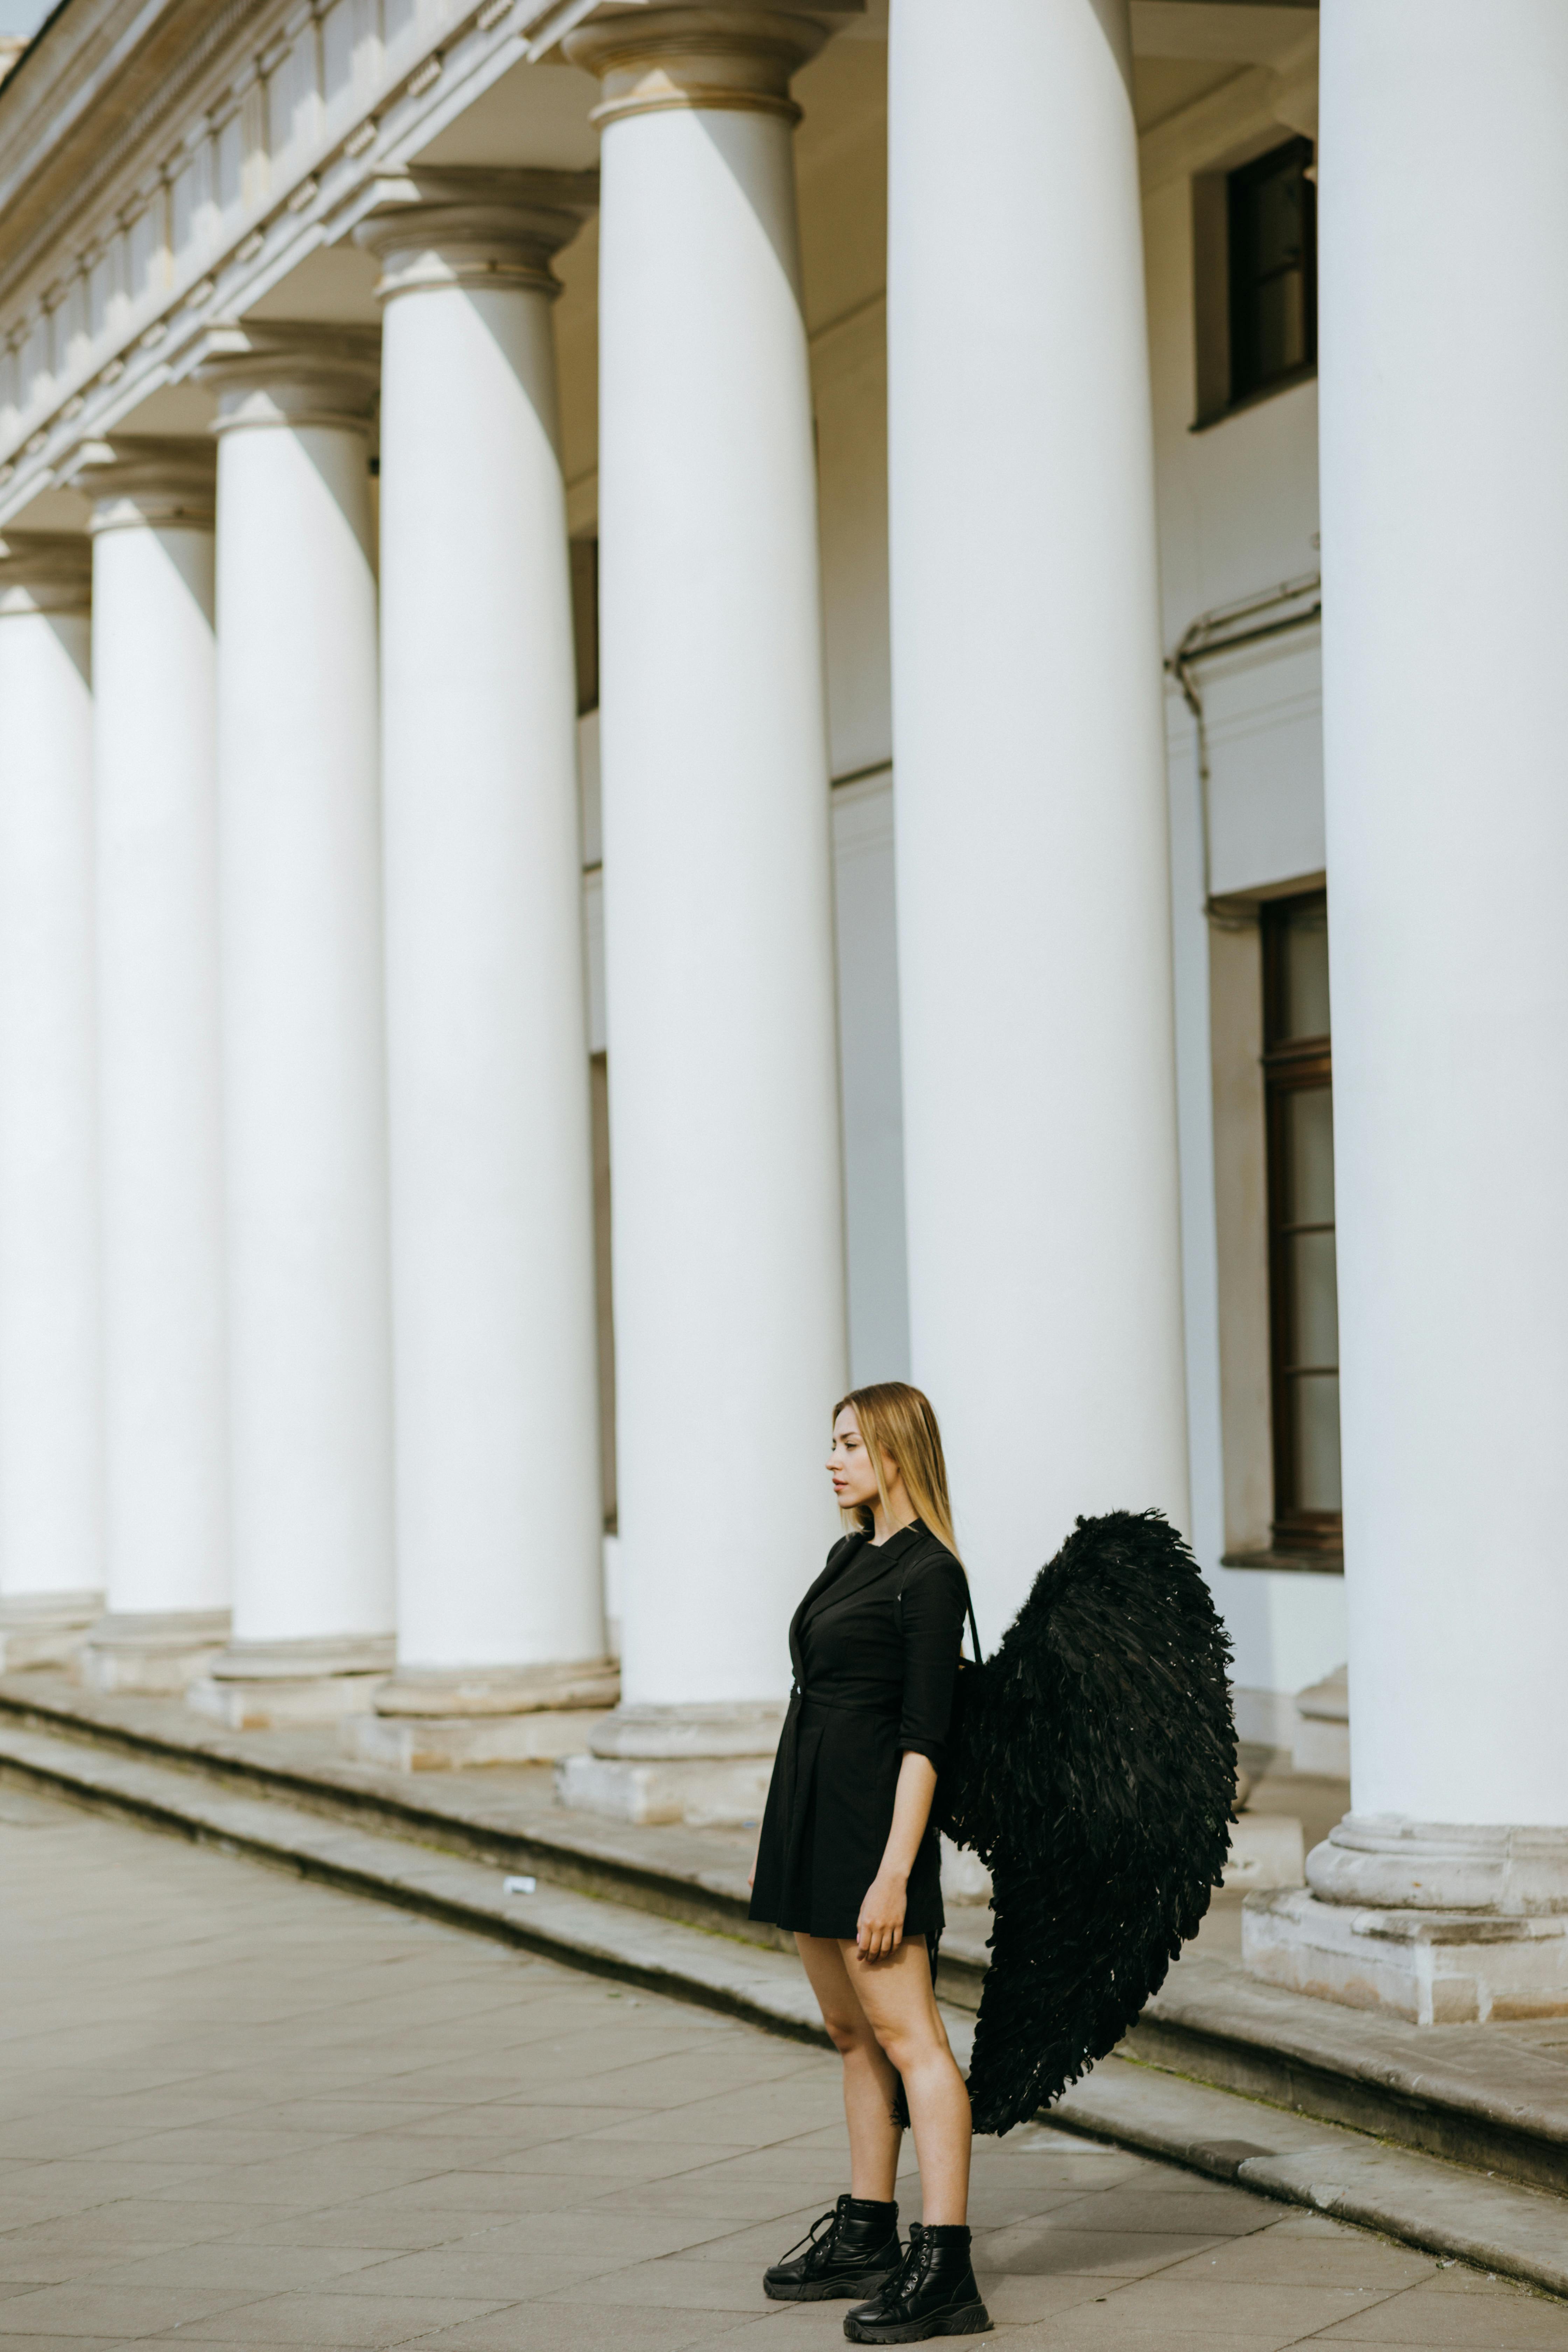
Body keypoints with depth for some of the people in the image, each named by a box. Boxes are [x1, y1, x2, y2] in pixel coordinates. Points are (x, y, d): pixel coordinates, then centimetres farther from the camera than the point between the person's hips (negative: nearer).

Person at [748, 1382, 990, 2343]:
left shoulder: (930, 1576, -12)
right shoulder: (850, 1554, 14)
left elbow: (924, 1738, -17)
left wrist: (895, 1871, -22)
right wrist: (777, 1846, 20)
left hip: (871, 1814, -9)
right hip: (810, 1813, 9)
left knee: (905, 2033, -11)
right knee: (853, 2033, 13)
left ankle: (945, 2265, -13)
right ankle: (865, 2238, 21)